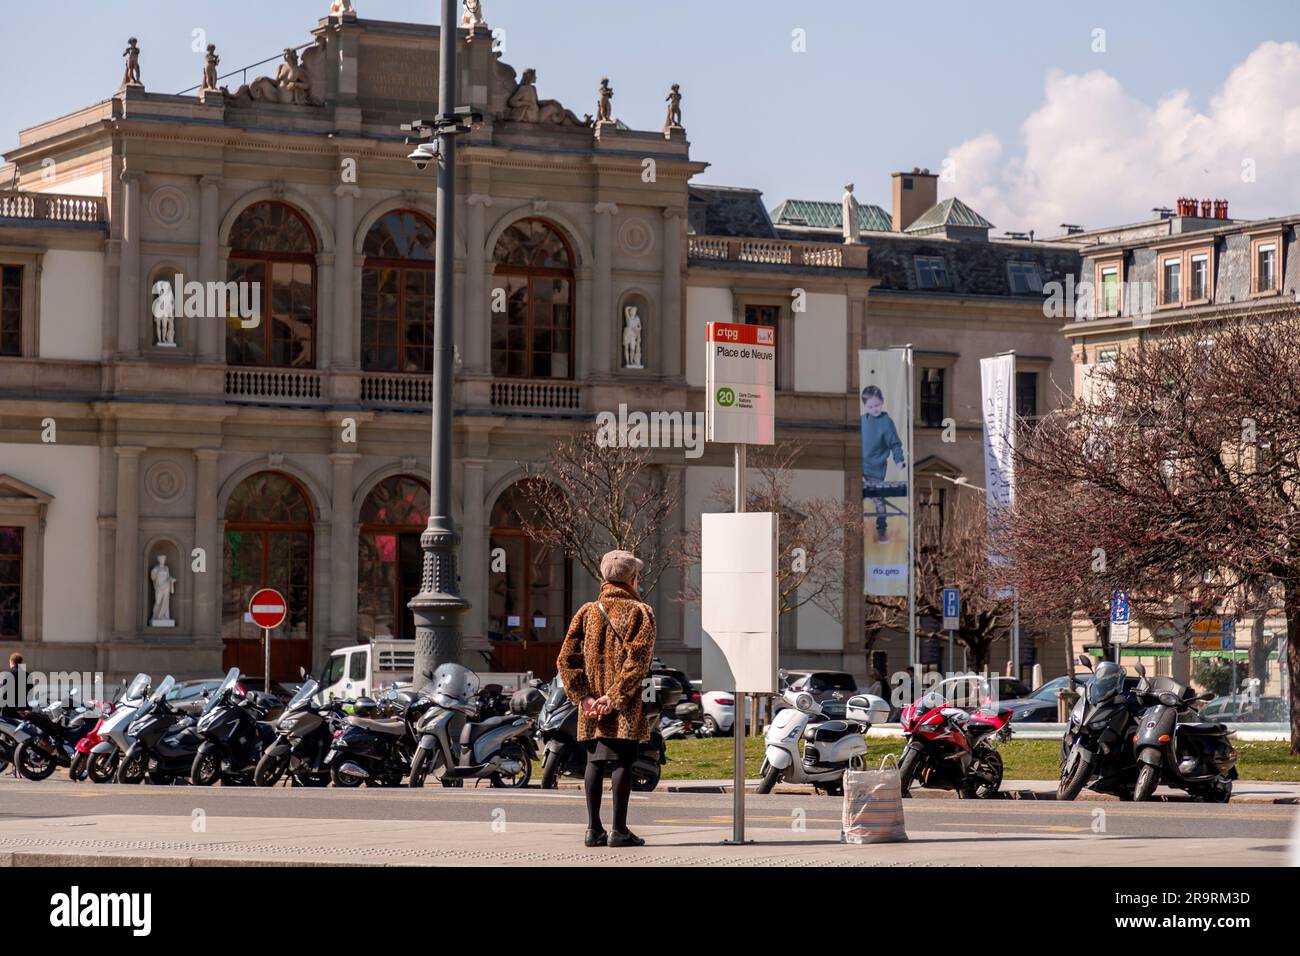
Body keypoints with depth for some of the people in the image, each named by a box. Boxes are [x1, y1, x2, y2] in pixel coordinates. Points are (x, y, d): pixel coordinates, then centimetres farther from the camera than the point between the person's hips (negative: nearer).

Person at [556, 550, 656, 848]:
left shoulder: (586, 612, 10)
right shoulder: (639, 612, -2)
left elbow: (566, 659, 2)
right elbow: (638, 659, -15)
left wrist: (584, 697, -2)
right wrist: (615, 696, -15)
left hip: (592, 708, 4)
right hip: (626, 710, -4)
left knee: (594, 762, 8)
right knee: (622, 762, -2)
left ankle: (593, 829, 7)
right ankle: (619, 830, -3)